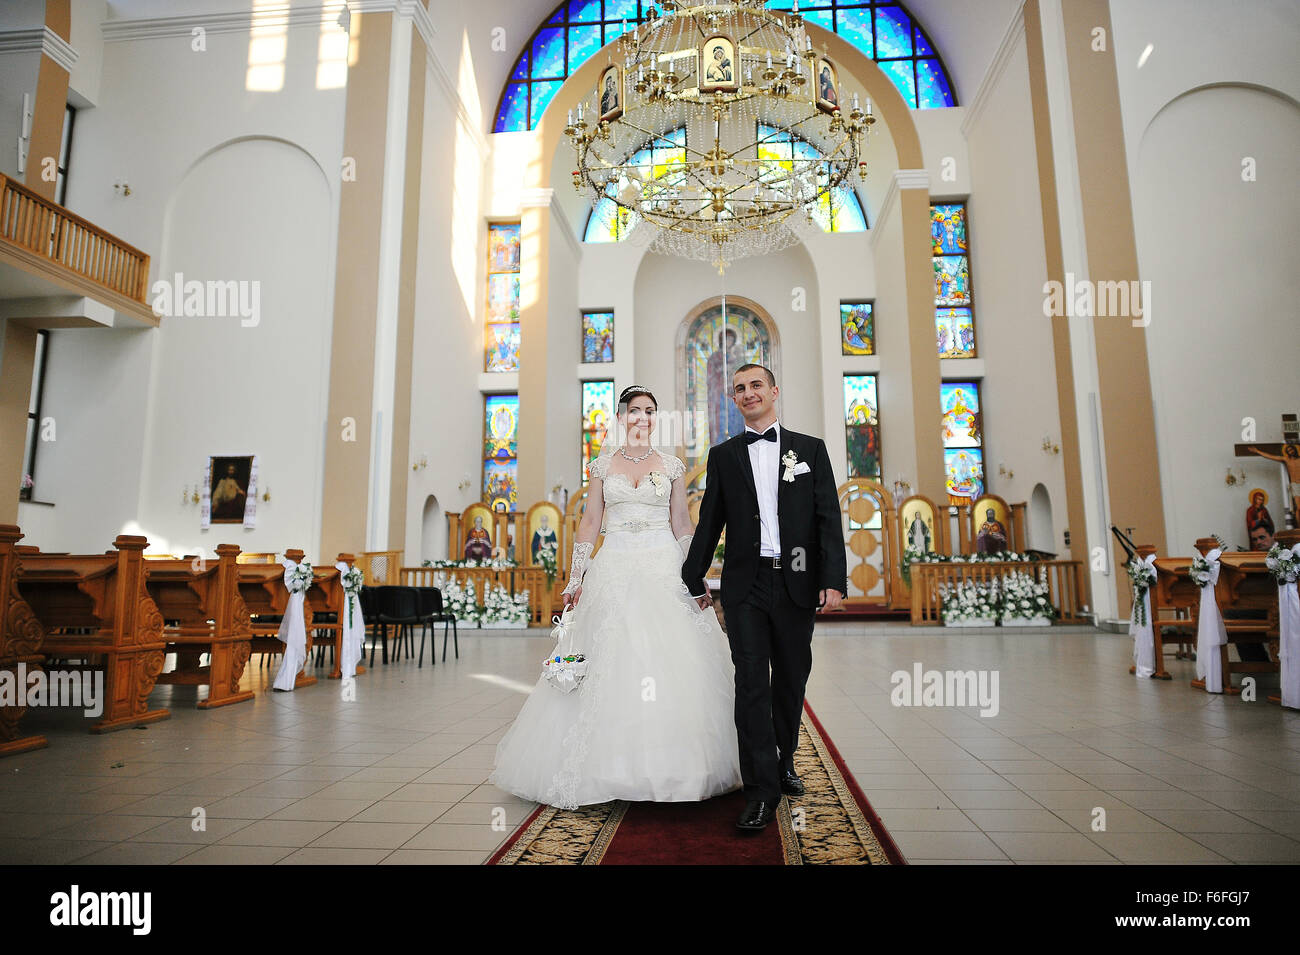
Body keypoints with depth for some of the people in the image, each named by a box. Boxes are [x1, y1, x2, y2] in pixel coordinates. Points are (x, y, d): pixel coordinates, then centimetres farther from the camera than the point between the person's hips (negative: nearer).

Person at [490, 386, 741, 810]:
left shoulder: (672, 465, 9)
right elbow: (589, 523, 7)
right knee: (611, 661, -2)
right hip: (615, 568, 0)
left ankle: (667, 764, 8)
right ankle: (610, 763, 10)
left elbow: (682, 524, 8)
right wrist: (575, 577, 0)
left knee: (669, 660, -5)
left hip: (663, 568, 0)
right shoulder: (603, 464, 9)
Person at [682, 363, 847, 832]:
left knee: (791, 679, 12)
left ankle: (784, 761, 34)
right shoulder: (723, 455, 9)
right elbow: (709, 523, 12)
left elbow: (829, 519, 1)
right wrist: (694, 581, 14)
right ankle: (762, 791, 1)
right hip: (745, 585, 0)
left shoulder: (811, 449, 7)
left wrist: (834, 579, -9)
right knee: (752, 683, -4)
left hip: (797, 582, 1)